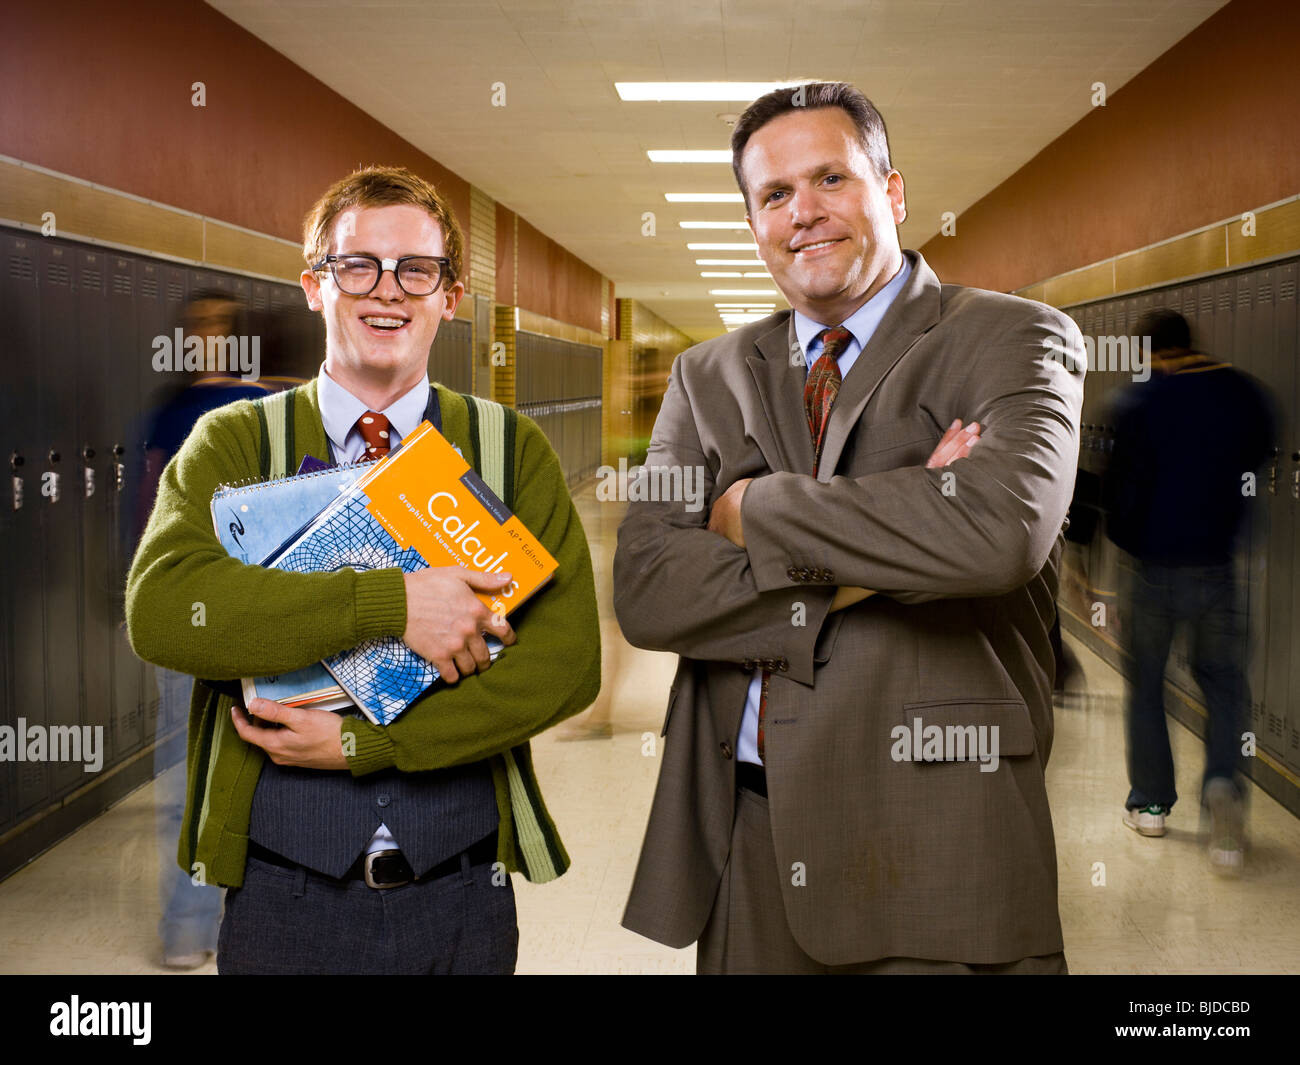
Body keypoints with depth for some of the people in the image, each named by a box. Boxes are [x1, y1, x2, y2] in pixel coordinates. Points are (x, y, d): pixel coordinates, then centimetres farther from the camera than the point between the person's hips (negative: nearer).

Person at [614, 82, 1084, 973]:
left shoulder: (1014, 339, -1)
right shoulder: (710, 377, 10)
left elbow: (1001, 526, -22)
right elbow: (644, 590, -2)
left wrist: (756, 509, -10)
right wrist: (862, 558, -14)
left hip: (936, 838, -3)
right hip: (744, 833, 4)